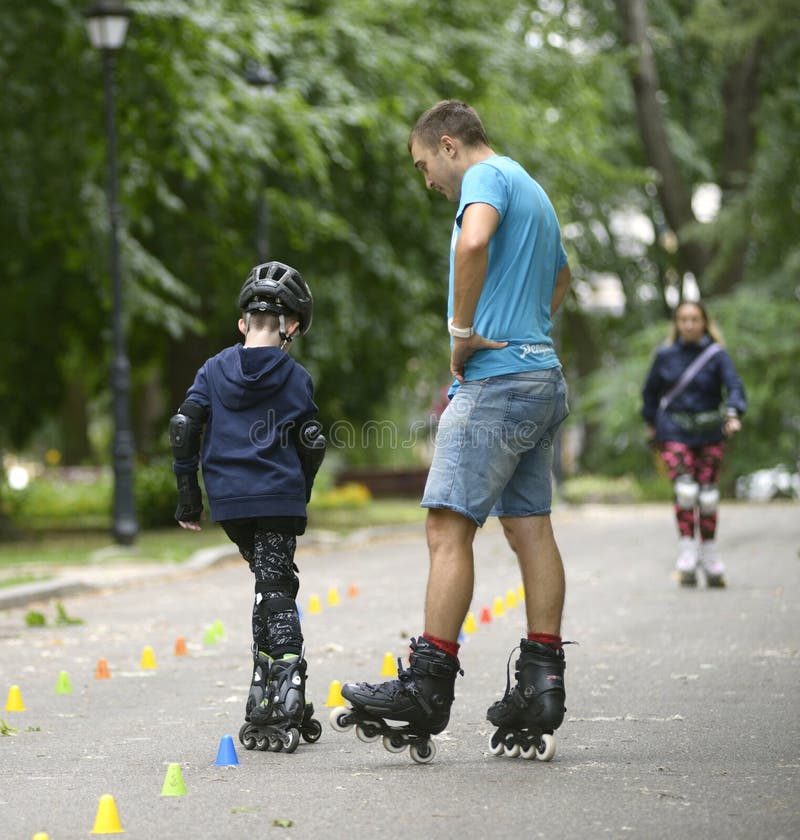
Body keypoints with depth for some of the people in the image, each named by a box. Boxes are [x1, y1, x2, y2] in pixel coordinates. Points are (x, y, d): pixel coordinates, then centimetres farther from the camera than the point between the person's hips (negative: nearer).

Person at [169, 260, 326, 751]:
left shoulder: (214, 369, 8)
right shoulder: (296, 377, 2)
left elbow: (184, 430, 3)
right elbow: (312, 445, 0)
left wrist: (189, 498, 8)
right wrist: (300, 495, 17)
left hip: (229, 502, 3)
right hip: (279, 497, -3)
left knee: (272, 585, 15)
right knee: (276, 592, -3)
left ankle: (272, 691, 11)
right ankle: (283, 687, -17)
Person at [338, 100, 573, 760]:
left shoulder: (487, 176, -5)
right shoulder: (533, 191, 24)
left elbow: (474, 241, -29)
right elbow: (562, 275, 42)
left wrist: (464, 328, -18)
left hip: (497, 381, -10)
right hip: (543, 378, 10)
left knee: (449, 528, -11)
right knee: (531, 529, 8)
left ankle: (428, 687, -13)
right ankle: (543, 685, 8)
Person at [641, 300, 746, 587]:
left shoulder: (717, 355, -1)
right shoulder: (665, 356, 4)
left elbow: (734, 386, -12)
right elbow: (650, 391, 17)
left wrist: (733, 413, -30)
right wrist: (651, 423, 15)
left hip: (709, 432, 0)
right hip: (674, 432, 0)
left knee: (708, 494, 3)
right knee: (684, 489, -18)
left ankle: (709, 555, 17)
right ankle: (686, 550, -12)